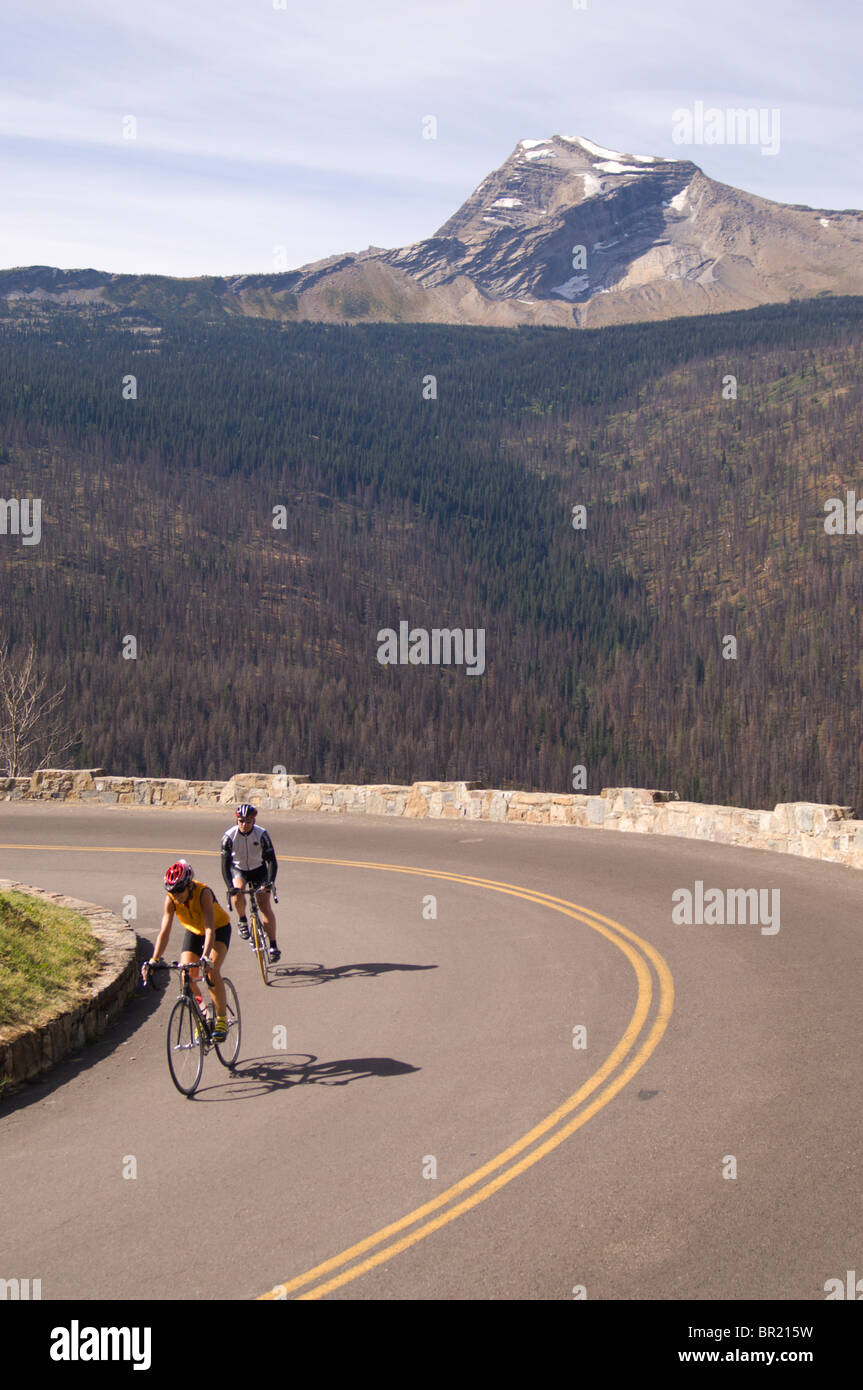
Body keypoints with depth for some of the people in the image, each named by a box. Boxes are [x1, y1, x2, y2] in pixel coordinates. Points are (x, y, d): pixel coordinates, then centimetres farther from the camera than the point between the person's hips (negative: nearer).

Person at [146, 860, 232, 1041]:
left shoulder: (203, 893, -35)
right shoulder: (171, 899, -24)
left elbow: (210, 928, -43)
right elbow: (164, 931, -26)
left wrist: (206, 957, -55)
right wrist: (154, 960, -38)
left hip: (219, 929, -4)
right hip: (193, 931, 4)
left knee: (212, 971, -25)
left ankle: (222, 1019, -12)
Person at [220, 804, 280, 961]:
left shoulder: (261, 834, -24)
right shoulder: (229, 836, -24)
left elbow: (271, 860, -24)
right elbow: (225, 864, -24)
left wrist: (269, 882, -38)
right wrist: (230, 886, -38)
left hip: (258, 869, 0)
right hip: (238, 869, 0)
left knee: (265, 906, -10)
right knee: (238, 891, -32)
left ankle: (273, 945, -4)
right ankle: (242, 920, -5)